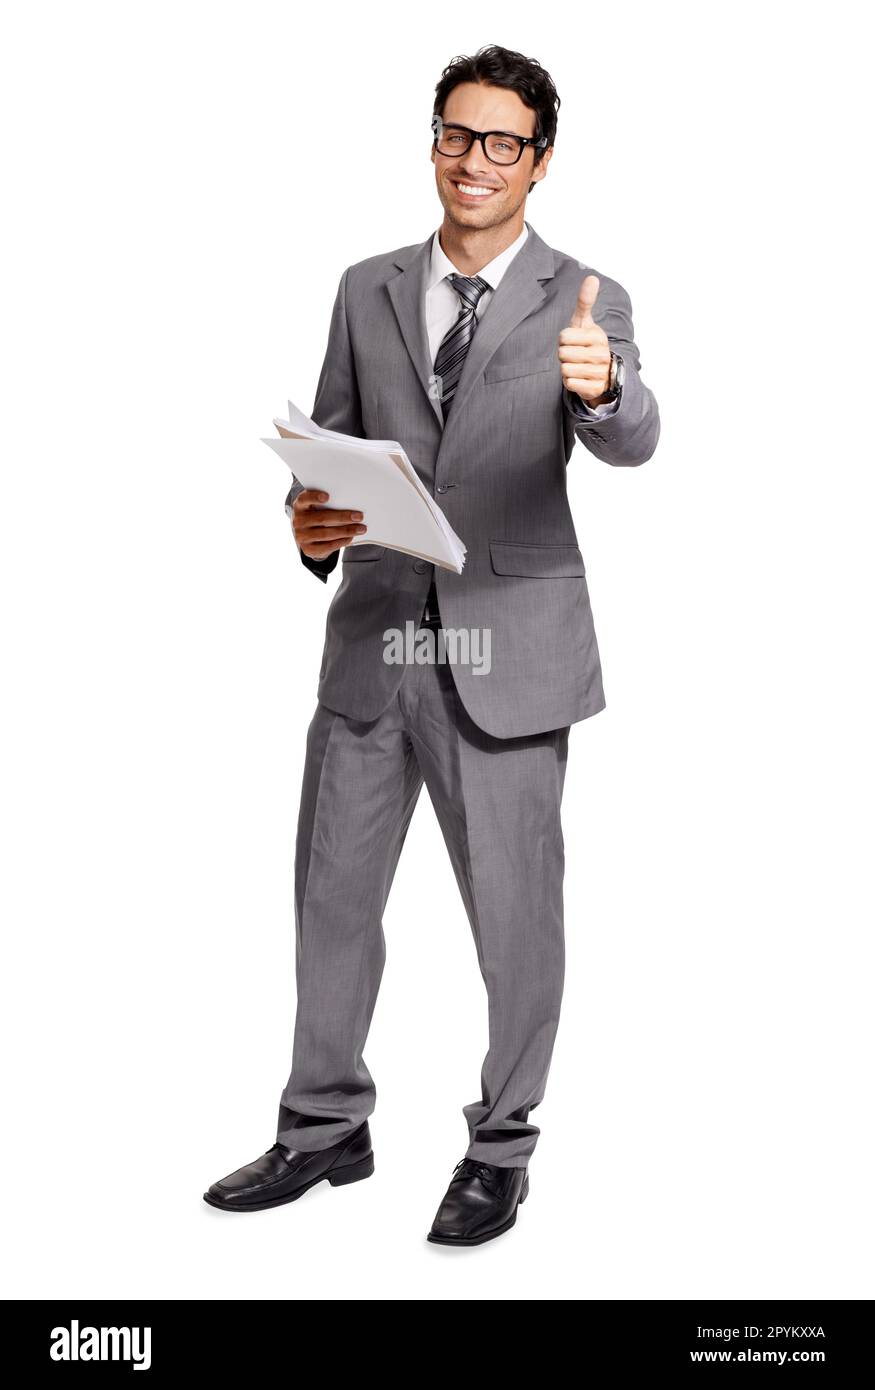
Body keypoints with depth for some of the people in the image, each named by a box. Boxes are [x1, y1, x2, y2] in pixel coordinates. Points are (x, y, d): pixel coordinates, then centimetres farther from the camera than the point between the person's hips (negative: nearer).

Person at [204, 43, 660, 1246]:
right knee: (333, 896, 13)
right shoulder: (369, 290, 8)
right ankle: (325, 1130, 31)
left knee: (515, 912, 5)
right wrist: (309, 517, -12)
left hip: (506, 649, -4)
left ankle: (501, 1150, 24)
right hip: (372, 637, 4)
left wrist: (601, 388, -43)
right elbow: (331, 445, 11)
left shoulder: (584, 302, -3)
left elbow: (631, 443, -20)